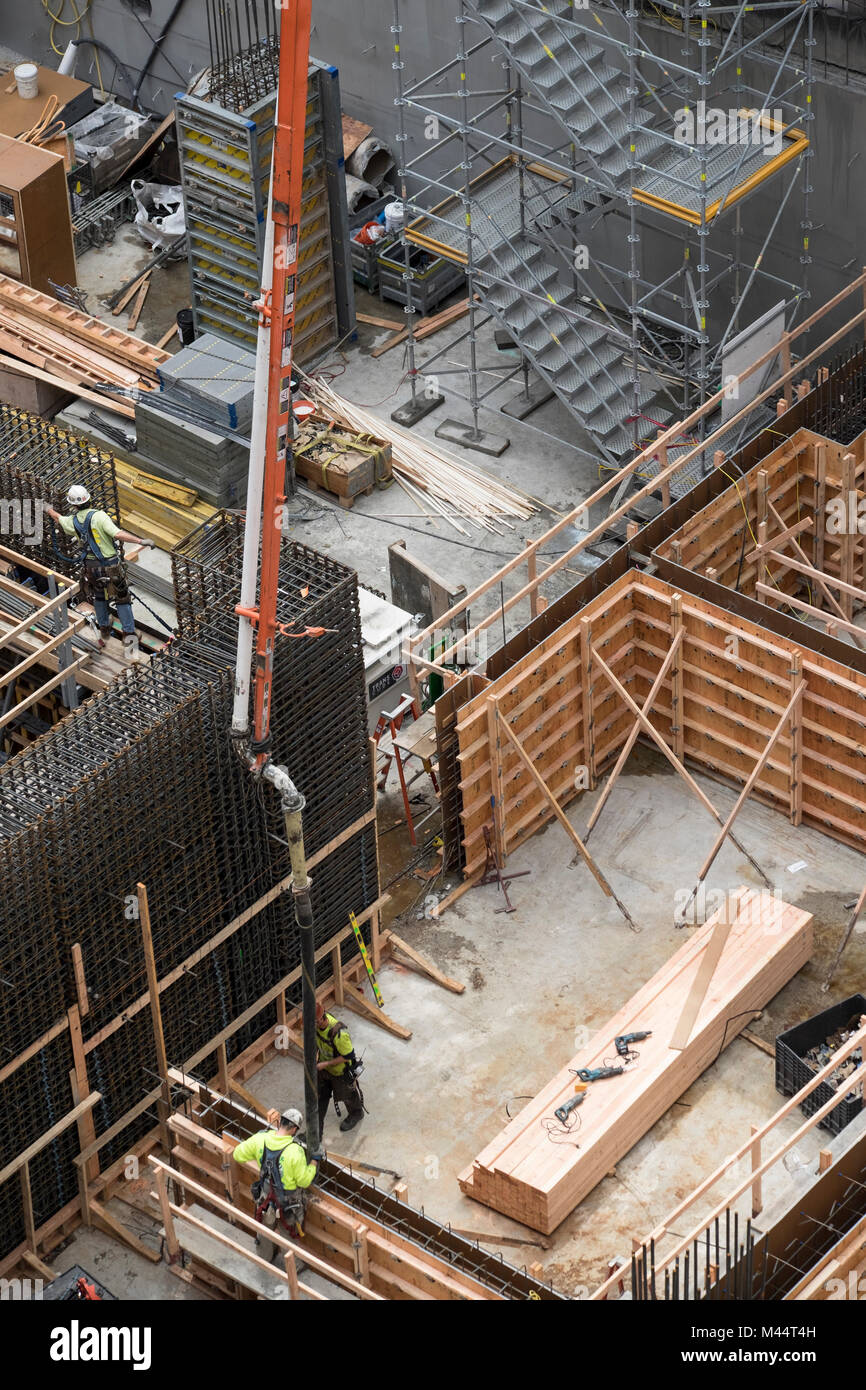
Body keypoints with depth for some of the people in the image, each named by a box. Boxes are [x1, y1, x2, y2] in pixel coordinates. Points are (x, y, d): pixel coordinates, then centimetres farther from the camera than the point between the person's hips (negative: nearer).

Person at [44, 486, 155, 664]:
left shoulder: (73, 521, -4)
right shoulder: (98, 516, -21)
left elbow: (59, 519, 20)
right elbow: (117, 534, -32)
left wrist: (50, 510, 43)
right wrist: (141, 541, -34)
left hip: (91, 567, 4)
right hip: (111, 566, -4)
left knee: (99, 597, 28)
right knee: (122, 599, 6)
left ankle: (104, 629, 41)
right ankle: (129, 636, -1)